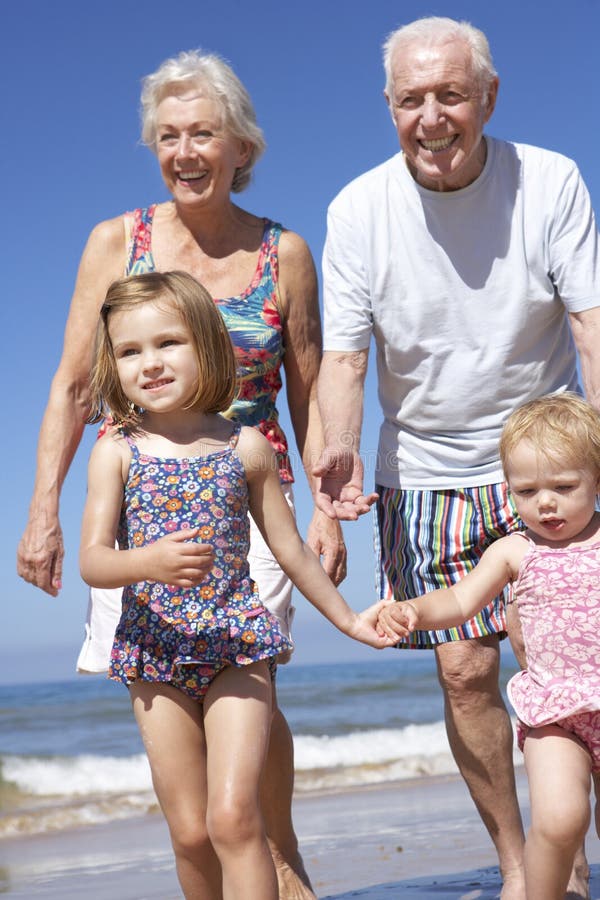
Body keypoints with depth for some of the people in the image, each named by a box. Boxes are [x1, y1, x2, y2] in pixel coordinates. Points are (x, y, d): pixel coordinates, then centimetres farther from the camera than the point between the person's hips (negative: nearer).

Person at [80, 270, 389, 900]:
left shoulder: (246, 447, 2)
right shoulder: (117, 451, 1)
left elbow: (290, 548, 12)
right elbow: (92, 560, -8)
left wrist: (346, 618, 17)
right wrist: (148, 563, -29)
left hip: (236, 643, -1)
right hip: (155, 651, 1)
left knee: (233, 815, -14)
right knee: (190, 834, 6)